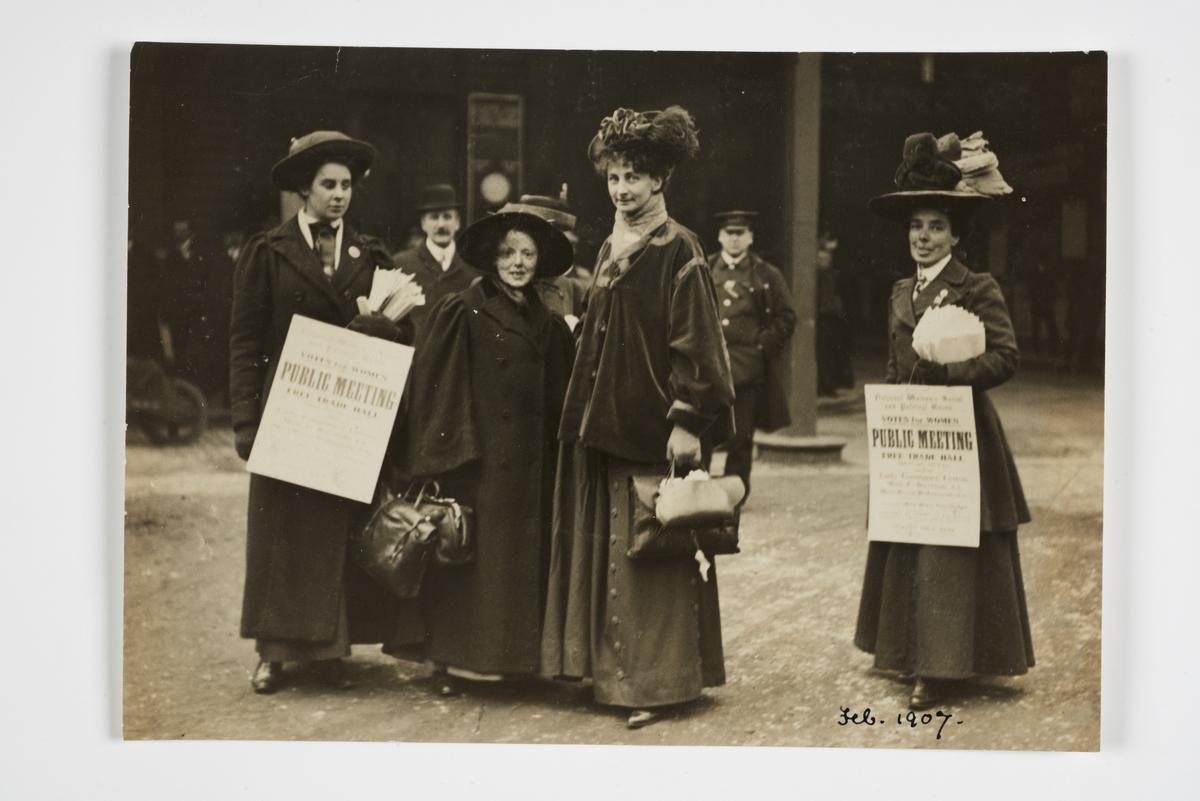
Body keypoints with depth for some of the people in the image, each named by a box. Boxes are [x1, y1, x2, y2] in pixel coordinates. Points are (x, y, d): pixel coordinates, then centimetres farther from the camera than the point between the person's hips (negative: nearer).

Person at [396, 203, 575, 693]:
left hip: (529, 468, 5)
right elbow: (430, 390, -8)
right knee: (467, 561, -1)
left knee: (523, 560, 8)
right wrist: (439, 460, -14)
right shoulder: (460, 314, -5)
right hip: (475, 464, -5)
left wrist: (556, 463, 9)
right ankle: (451, 662, 8)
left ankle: (515, 658, 17)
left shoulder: (549, 326, 11)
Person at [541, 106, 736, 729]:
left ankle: (656, 681, 6)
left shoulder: (679, 251, -9)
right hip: (604, 422, 8)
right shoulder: (610, 250, 13)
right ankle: (614, 667, 20)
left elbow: (694, 345, -14)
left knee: (650, 554, -3)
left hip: (652, 426, -8)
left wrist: (687, 421, -19)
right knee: (605, 549, 11)